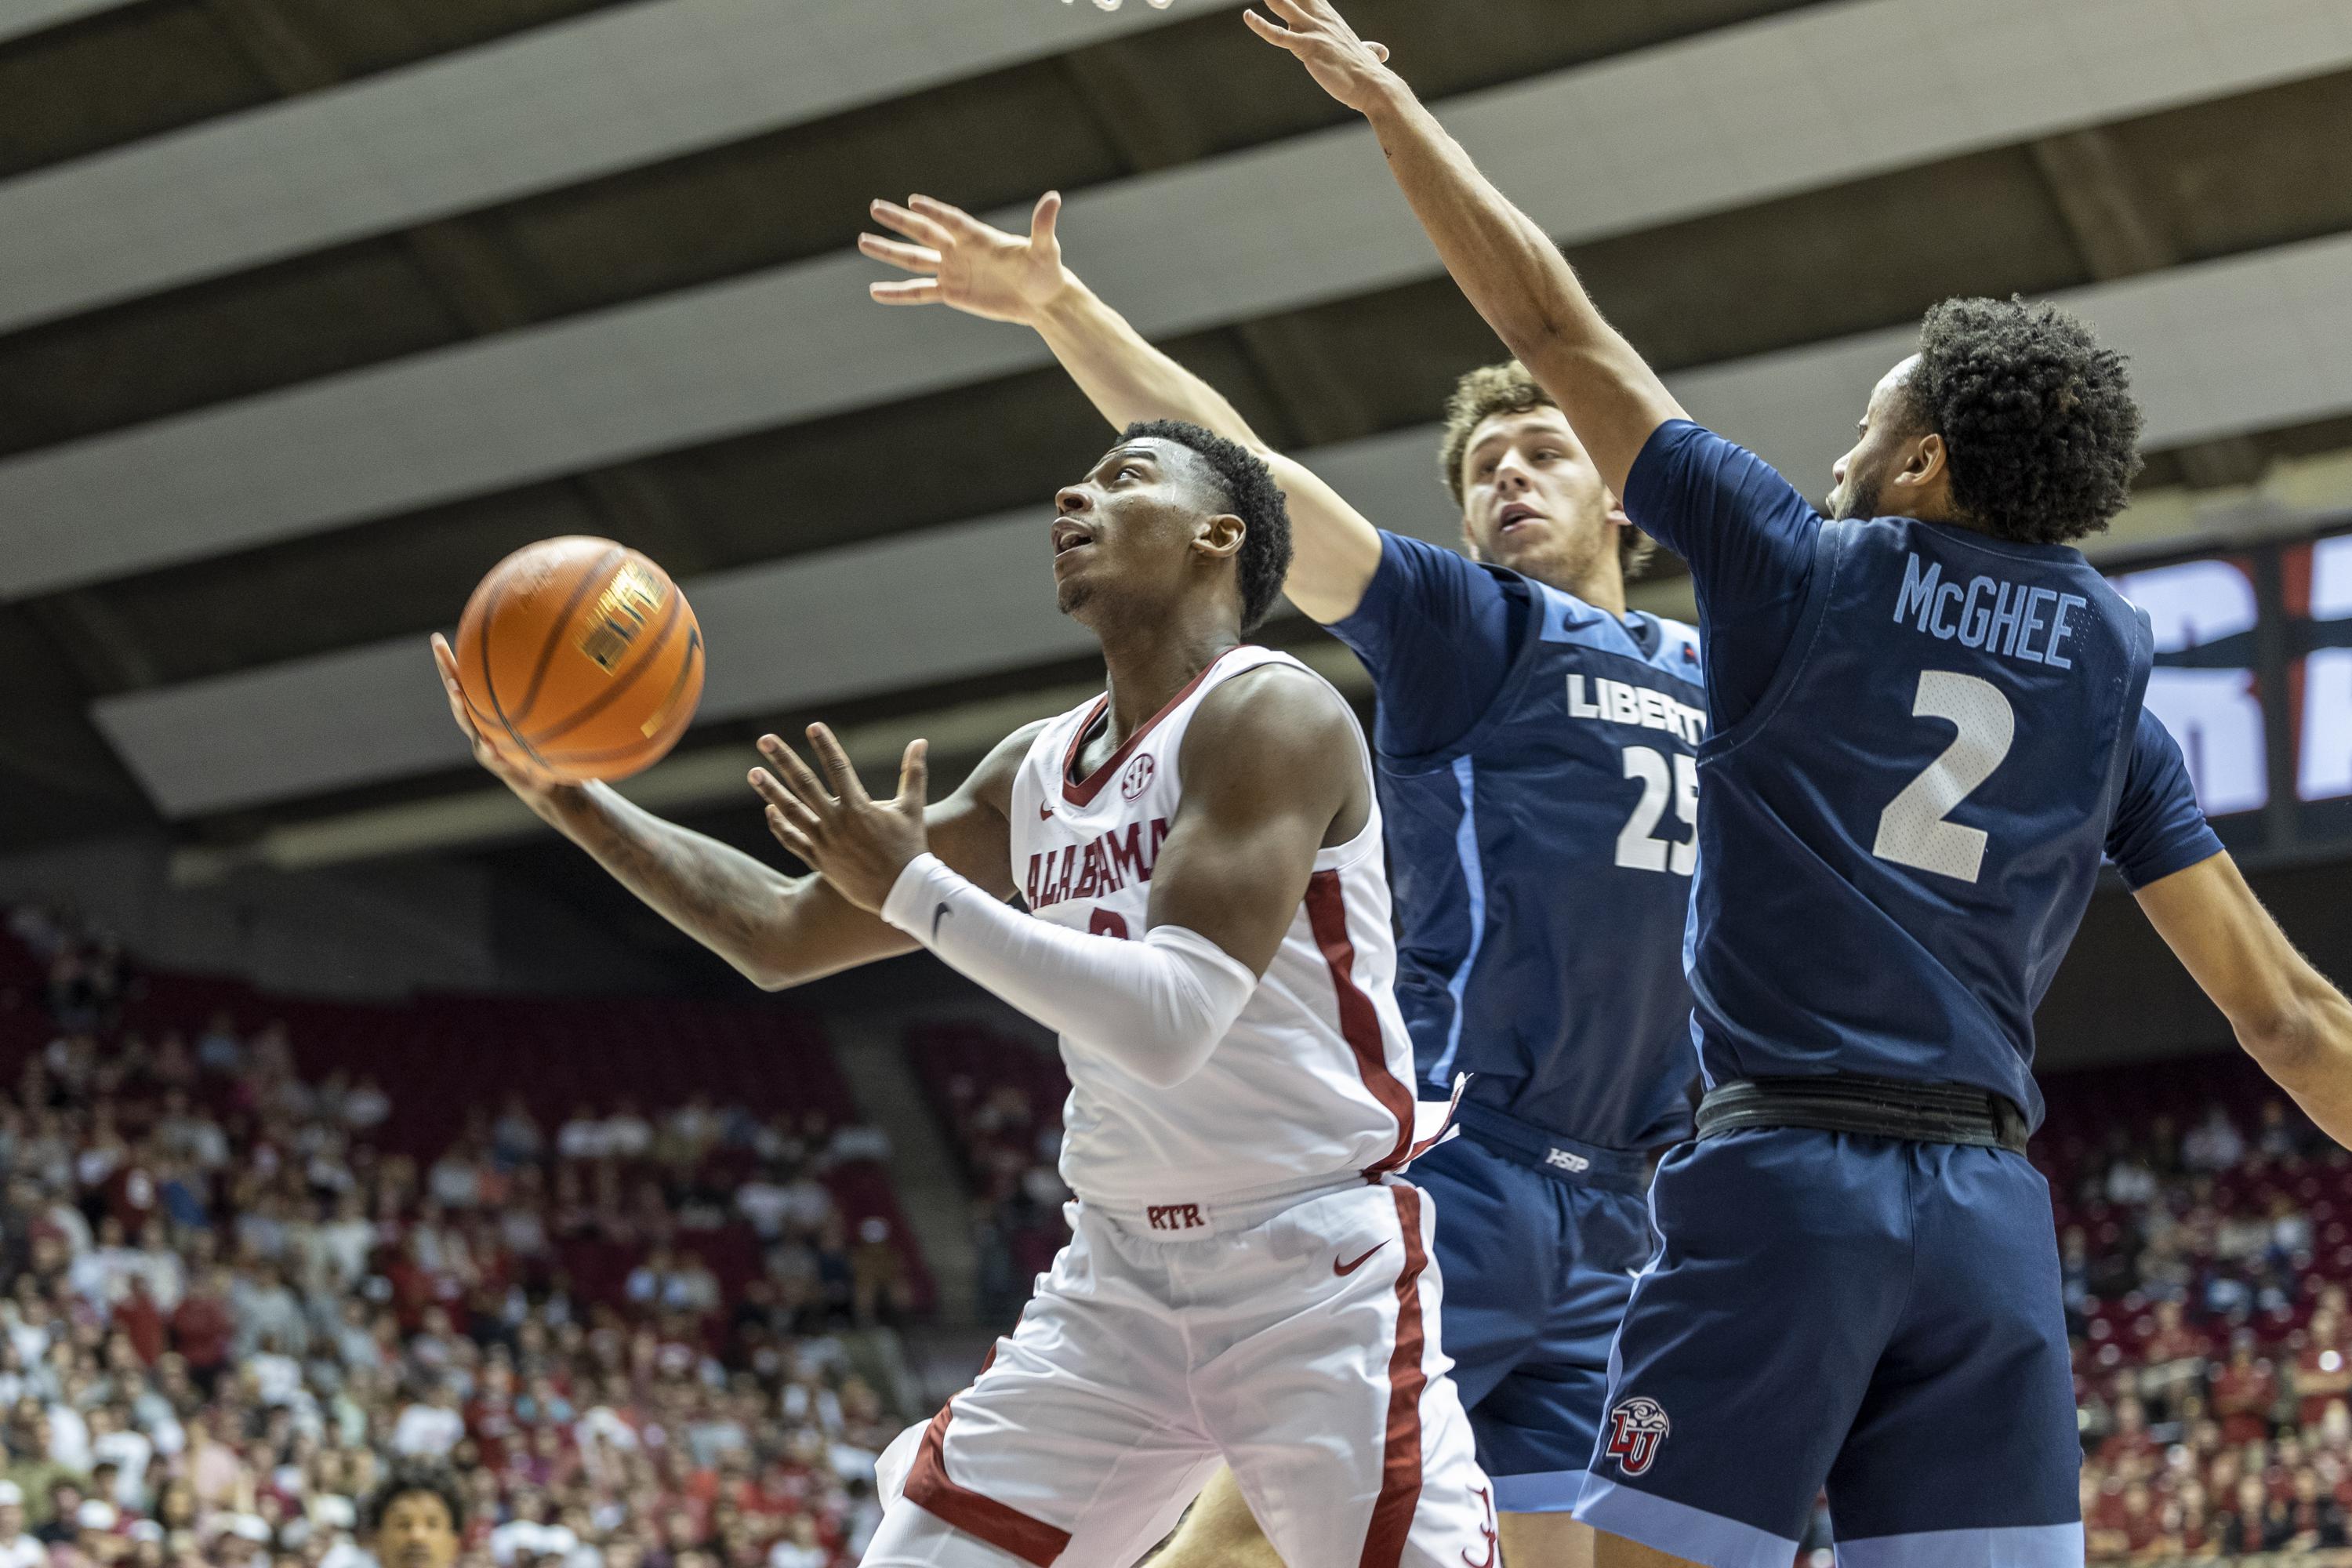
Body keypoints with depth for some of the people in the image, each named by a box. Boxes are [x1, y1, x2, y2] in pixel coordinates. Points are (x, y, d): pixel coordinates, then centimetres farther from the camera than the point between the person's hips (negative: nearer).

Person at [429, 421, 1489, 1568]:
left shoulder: (1267, 712, -12)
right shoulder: (1033, 772, 11)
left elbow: (1169, 1020, -24)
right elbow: (781, 937, 17)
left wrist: (911, 887, -18)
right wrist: (568, 797, 8)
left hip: (1319, 1277, -7)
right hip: (1118, 1280, 7)